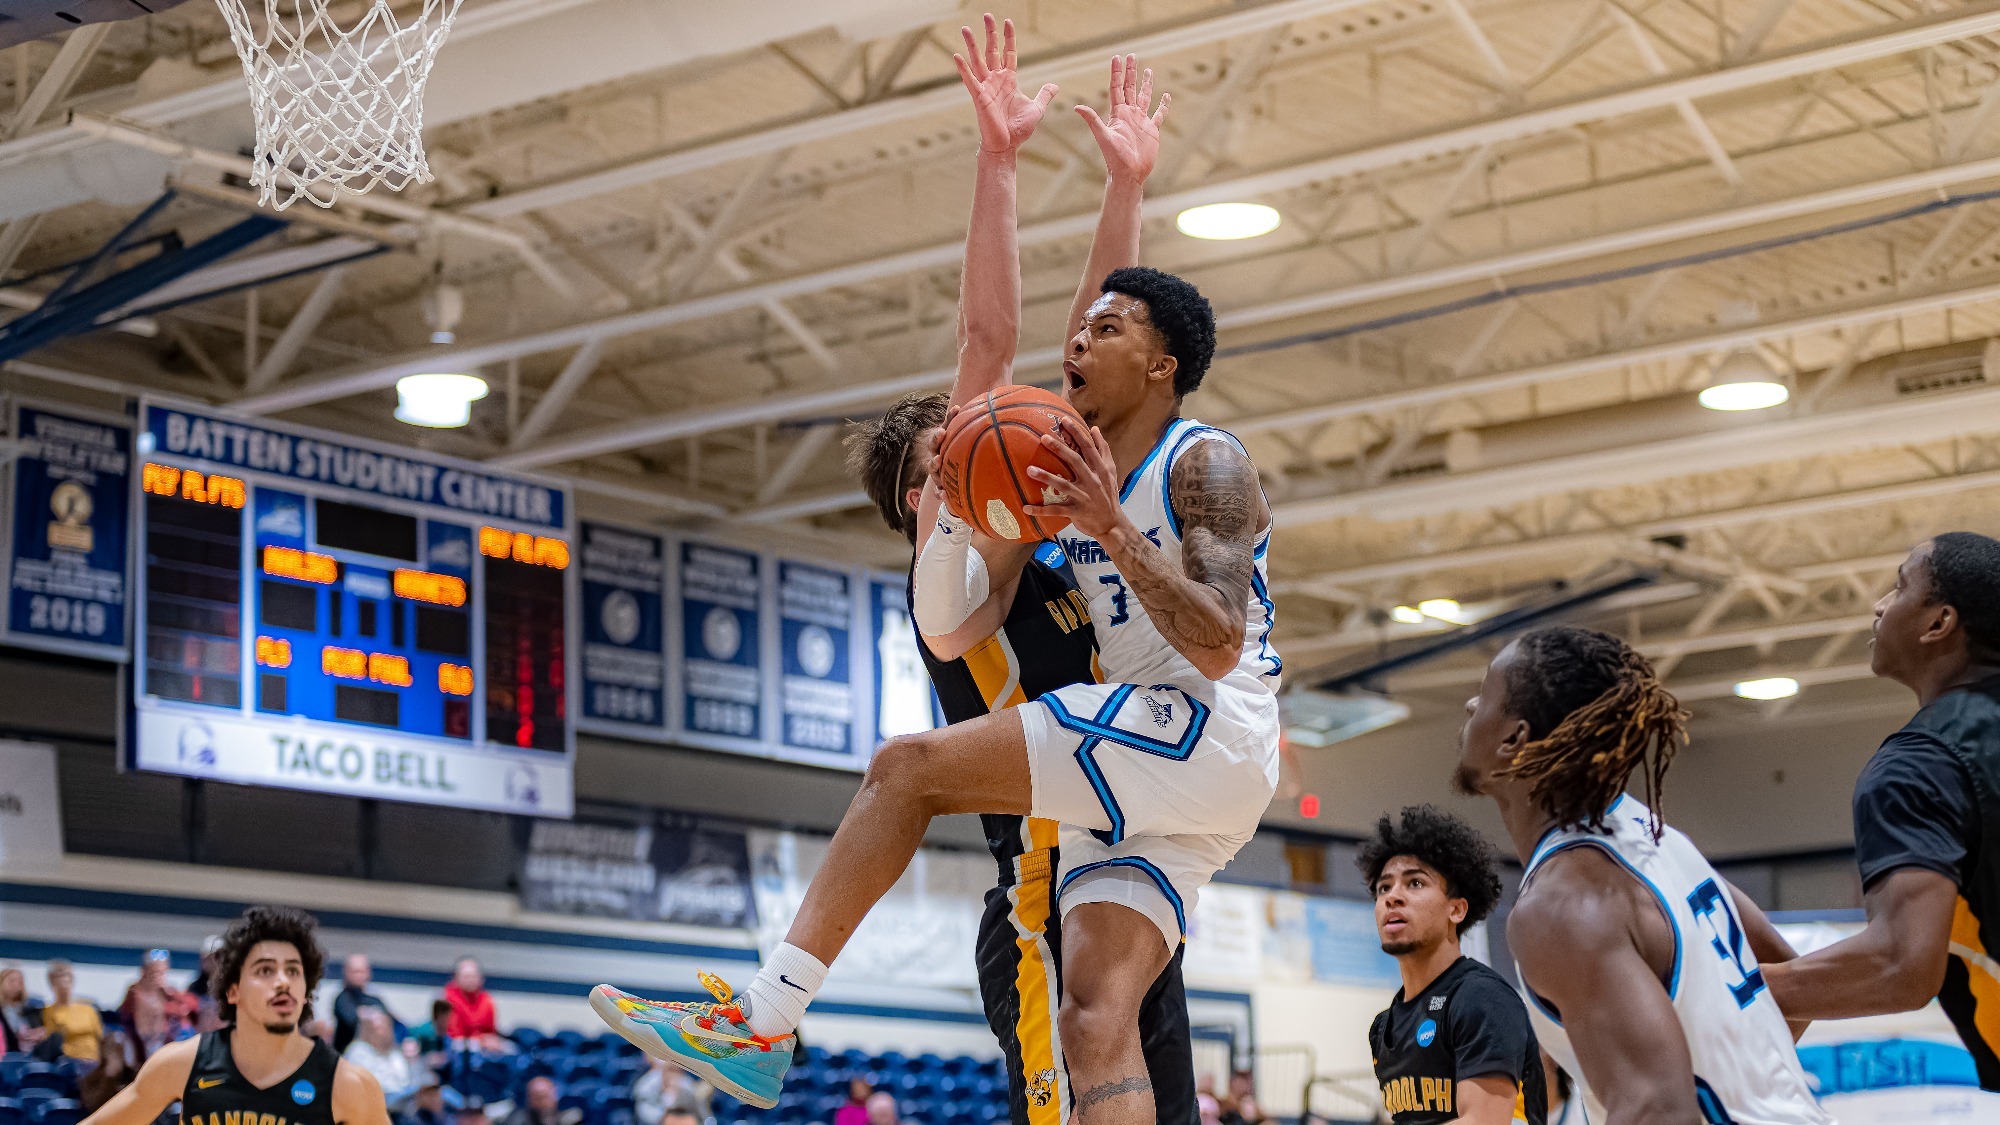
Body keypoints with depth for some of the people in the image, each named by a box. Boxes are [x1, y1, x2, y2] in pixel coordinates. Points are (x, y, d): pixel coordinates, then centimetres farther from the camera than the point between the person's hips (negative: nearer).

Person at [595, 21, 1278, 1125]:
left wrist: (1111, 530, -23)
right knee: (1094, 1014, -8)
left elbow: (1219, 645, -18)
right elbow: (951, 632, 13)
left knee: (909, 766, -14)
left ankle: (760, 1022, -13)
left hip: (1210, 736, -8)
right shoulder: (1060, 481, 19)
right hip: (1136, 759, 8)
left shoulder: (1204, 465, -4)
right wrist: (943, 513, -2)